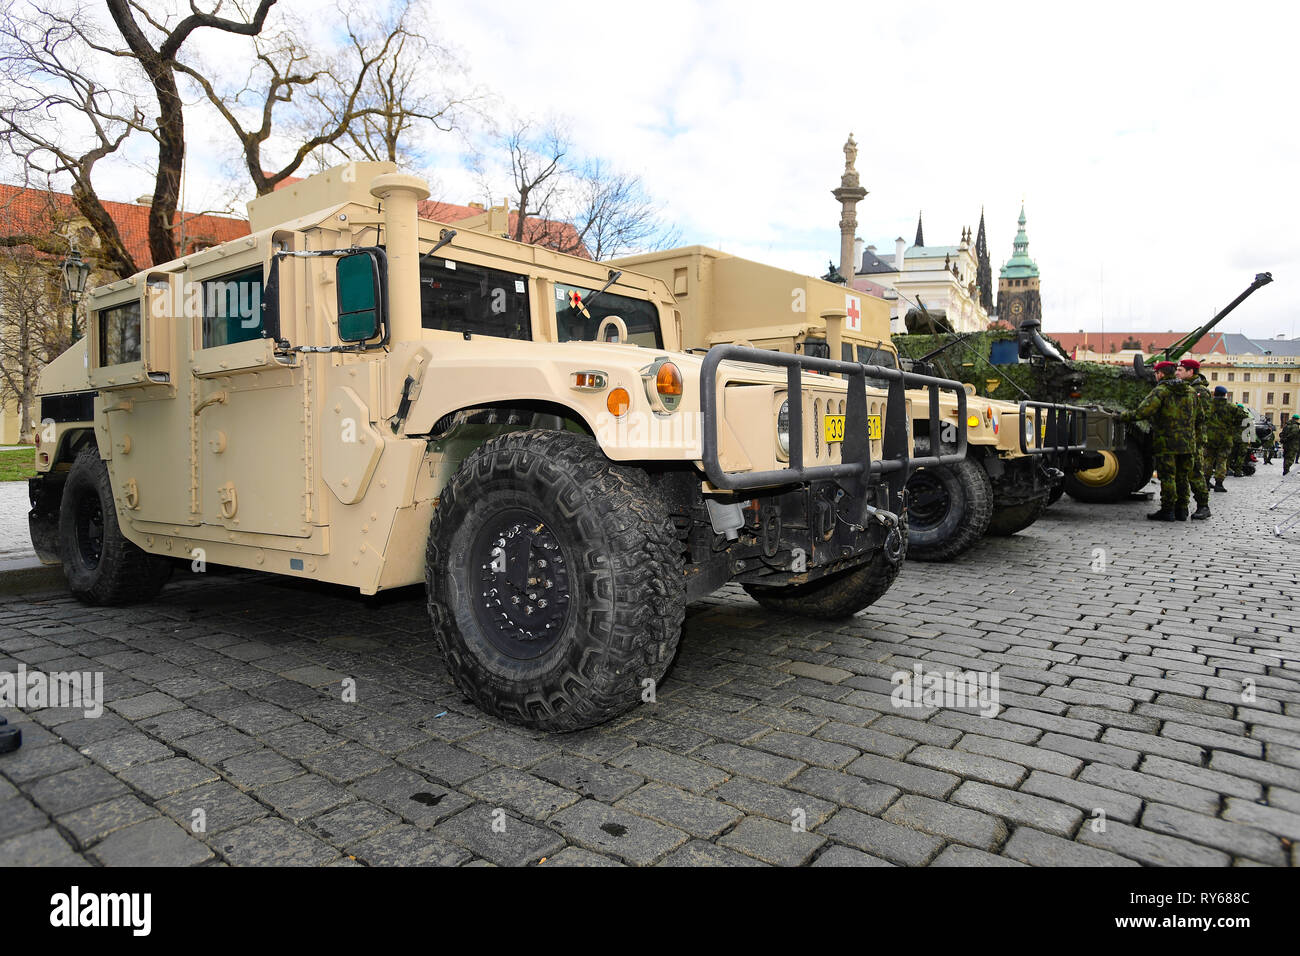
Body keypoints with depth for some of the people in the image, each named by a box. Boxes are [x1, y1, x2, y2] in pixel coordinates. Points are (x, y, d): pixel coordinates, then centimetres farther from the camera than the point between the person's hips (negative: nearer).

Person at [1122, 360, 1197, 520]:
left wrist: (1123, 417, -12)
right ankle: (1181, 510, 16)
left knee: (1167, 476, -4)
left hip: (1166, 441, -7)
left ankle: (1167, 511, -2)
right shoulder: (1189, 390, 13)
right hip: (1187, 441, 7)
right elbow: (1194, 417, 17)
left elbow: (1143, 411, -21)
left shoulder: (1161, 390, -10)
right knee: (1183, 477, 12)